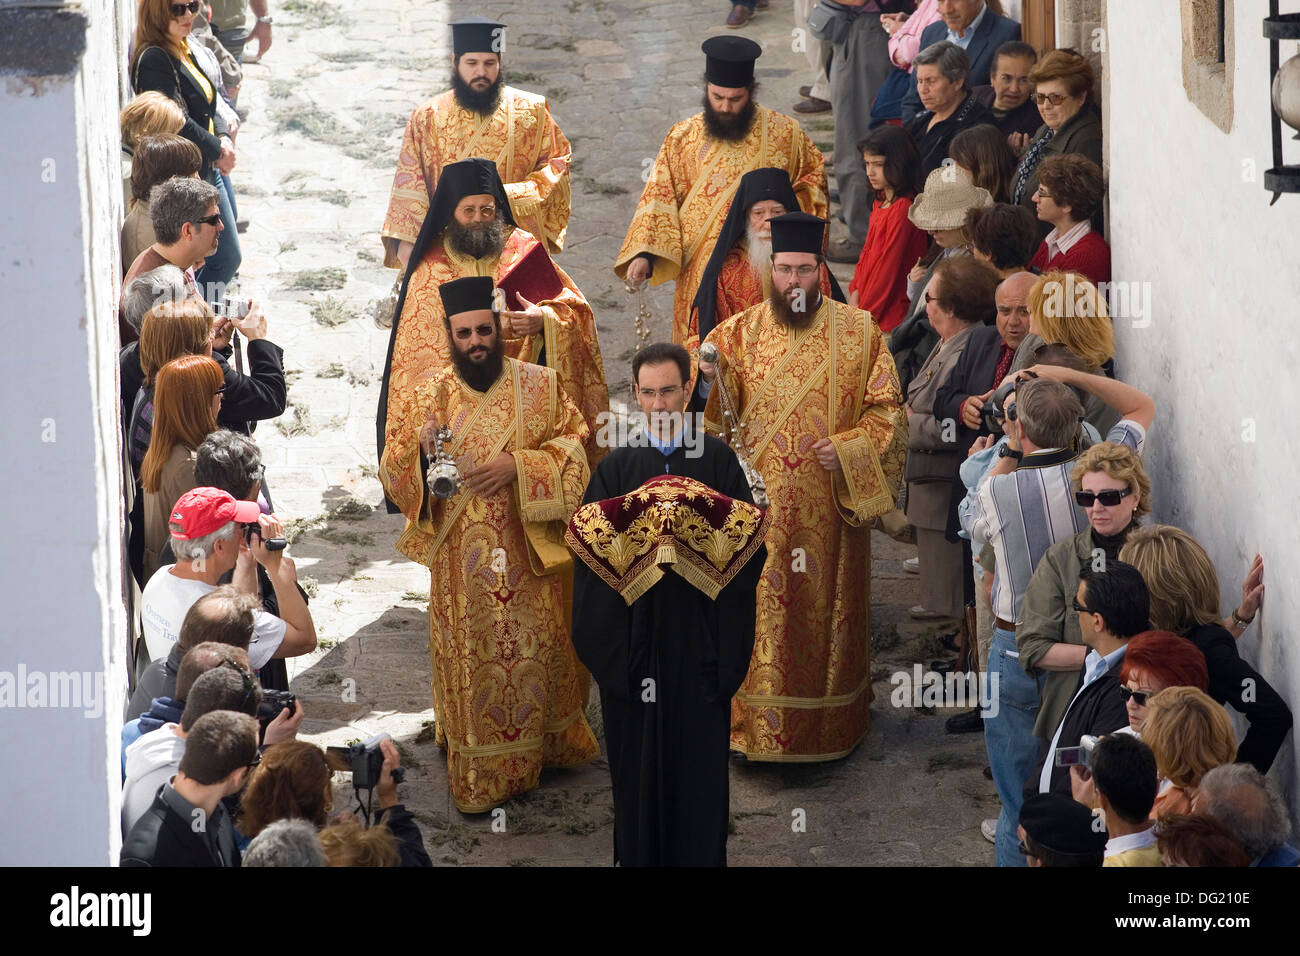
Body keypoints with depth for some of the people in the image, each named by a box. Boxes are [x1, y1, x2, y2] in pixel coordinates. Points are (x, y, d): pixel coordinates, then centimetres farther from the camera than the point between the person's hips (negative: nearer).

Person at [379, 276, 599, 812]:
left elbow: (573, 450, -3)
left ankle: (543, 745, 26)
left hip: (529, 551, 0)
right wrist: (420, 449, -19)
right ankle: (479, 777, 10)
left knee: (537, 652, 7)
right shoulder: (428, 398, 4)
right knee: (472, 659, 2)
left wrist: (518, 465, -18)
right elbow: (392, 471, 3)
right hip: (461, 562, 0)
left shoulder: (540, 387, 1)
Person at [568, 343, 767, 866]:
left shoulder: (719, 459, 5)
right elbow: (587, 542, 1)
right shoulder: (616, 466, 9)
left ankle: (701, 855, 7)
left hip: (698, 635, -1)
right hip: (633, 635, 1)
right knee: (637, 758, 2)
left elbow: (747, 535, -1)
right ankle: (639, 855, 11)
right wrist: (632, 545, -18)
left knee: (700, 759, -1)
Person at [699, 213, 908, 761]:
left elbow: (887, 410, 1)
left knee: (828, 608, 7)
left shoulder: (858, 333, 2)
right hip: (759, 506, 0)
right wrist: (710, 381, -25)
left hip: (829, 507, 0)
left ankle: (832, 724, 20)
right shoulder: (739, 334, 3)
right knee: (761, 613, 0)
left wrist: (848, 448, -15)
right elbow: (716, 416, -4)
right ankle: (758, 723, 10)